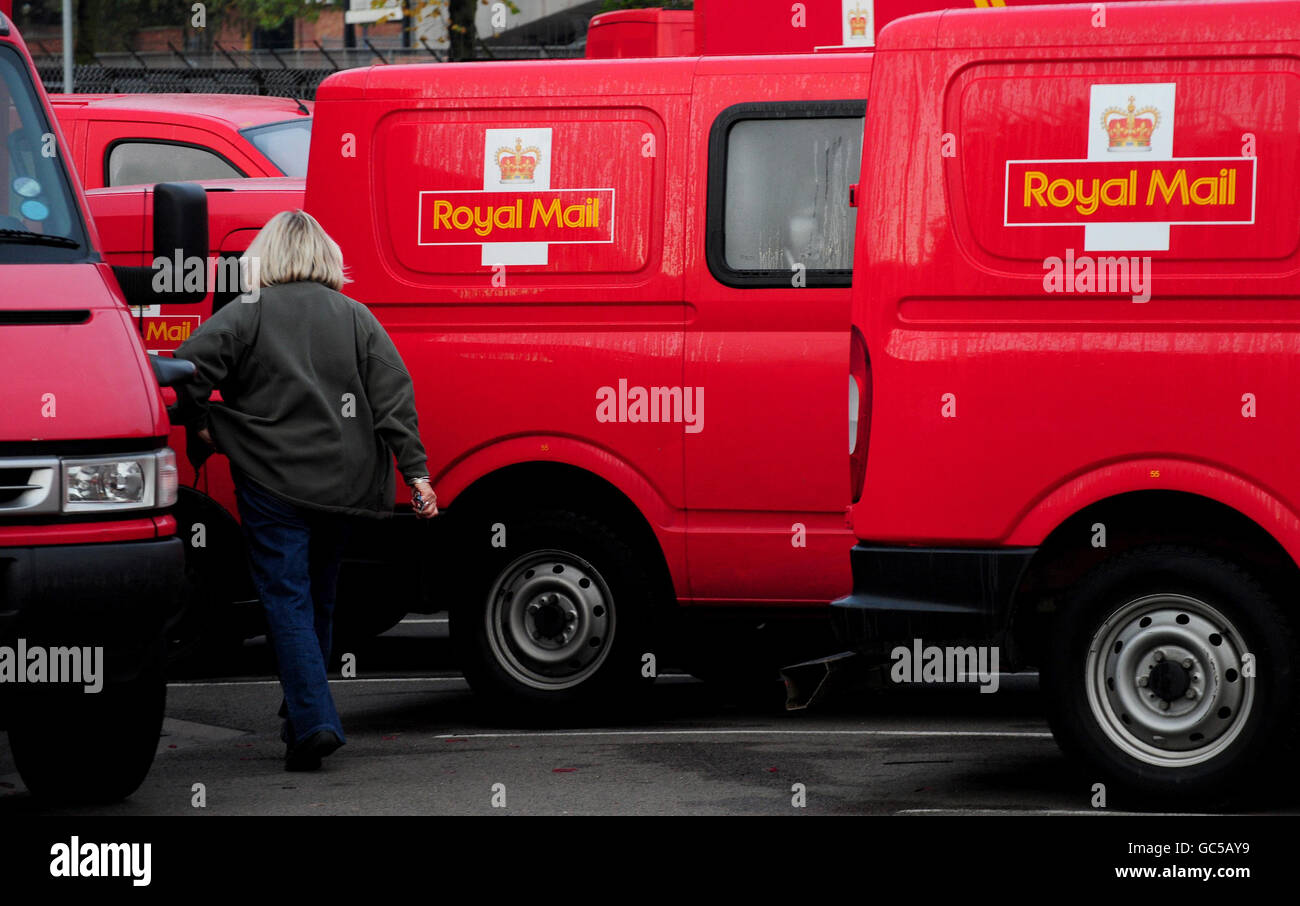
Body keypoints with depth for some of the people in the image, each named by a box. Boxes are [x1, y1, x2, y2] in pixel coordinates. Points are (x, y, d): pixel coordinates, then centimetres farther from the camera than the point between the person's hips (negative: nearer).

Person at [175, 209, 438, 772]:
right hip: (341, 482, 4)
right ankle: (302, 717, 27)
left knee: (286, 599, -3)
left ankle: (313, 722, -16)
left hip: (272, 479, -4)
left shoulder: (246, 315, -3)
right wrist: (415, 471, 1)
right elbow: (394, 395, 2)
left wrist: (199, 428, 2)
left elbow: (188, 370, -14)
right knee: (319, 598, 18)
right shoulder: (356, 318, 8)